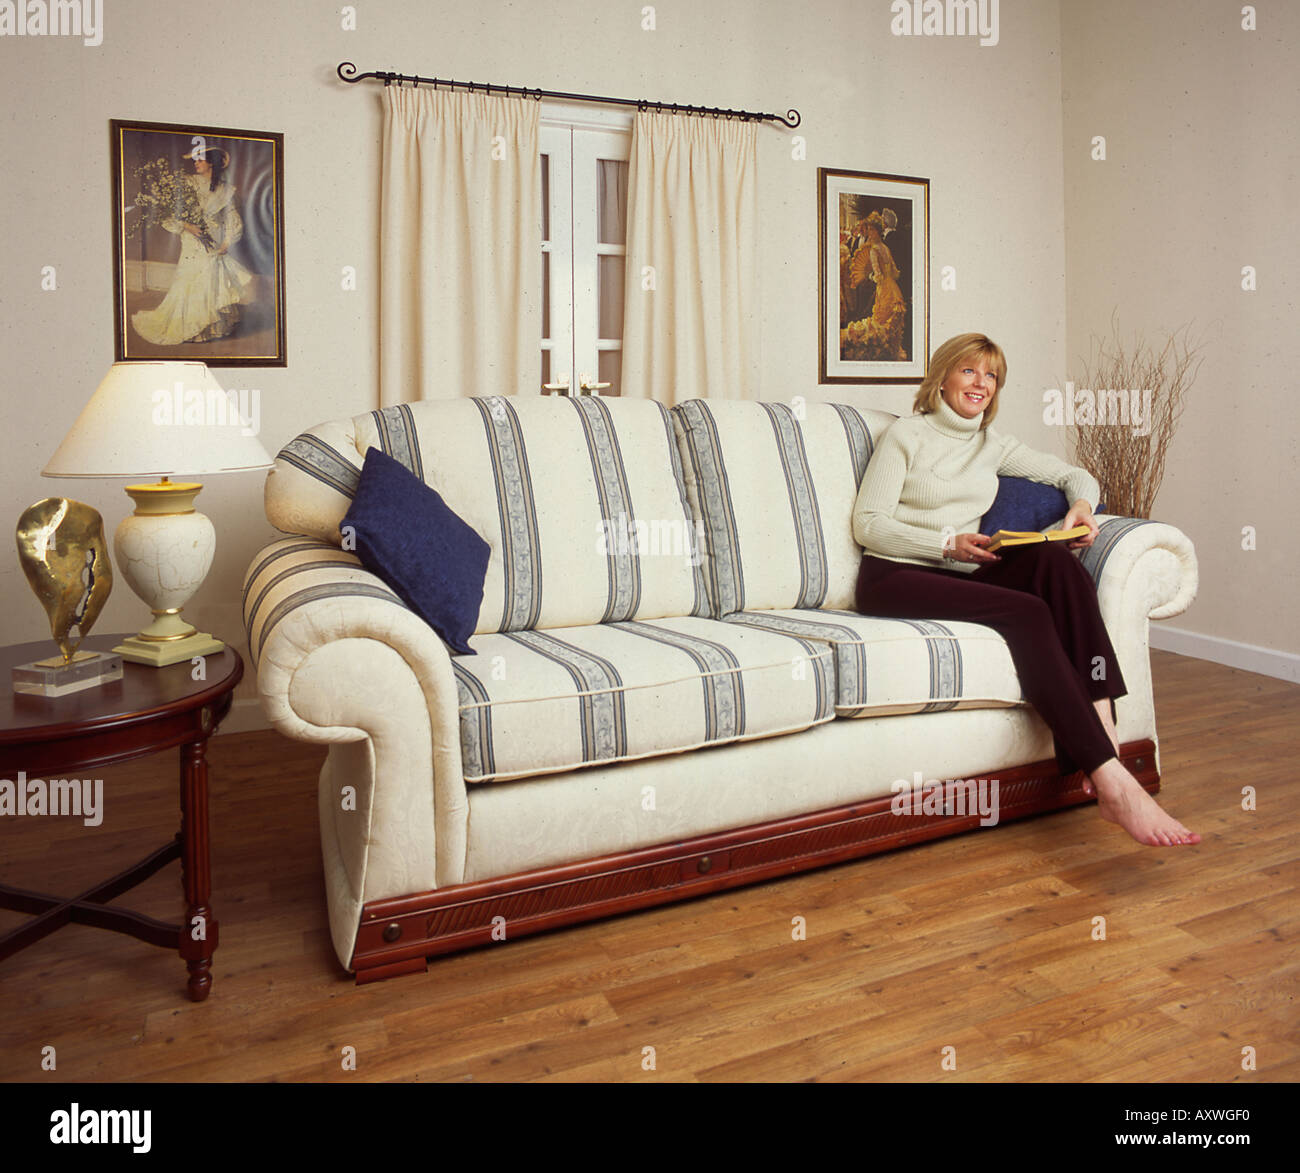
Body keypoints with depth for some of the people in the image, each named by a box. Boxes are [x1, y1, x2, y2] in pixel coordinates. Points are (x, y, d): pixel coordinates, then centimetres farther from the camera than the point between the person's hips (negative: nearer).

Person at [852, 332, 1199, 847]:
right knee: (1027, 611, -31)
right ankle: (1111, 781, -37)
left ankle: (1104, 730, -34)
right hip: (894, 577, -5)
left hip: (960, 573, 5)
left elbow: (1075, 475, 23)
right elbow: (868, 523, -5)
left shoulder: (991, 444, 20)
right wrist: (948, 542, -16)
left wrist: (1082, 503, -2)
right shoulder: (907, 435, 4)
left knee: (1055, 559, -26)